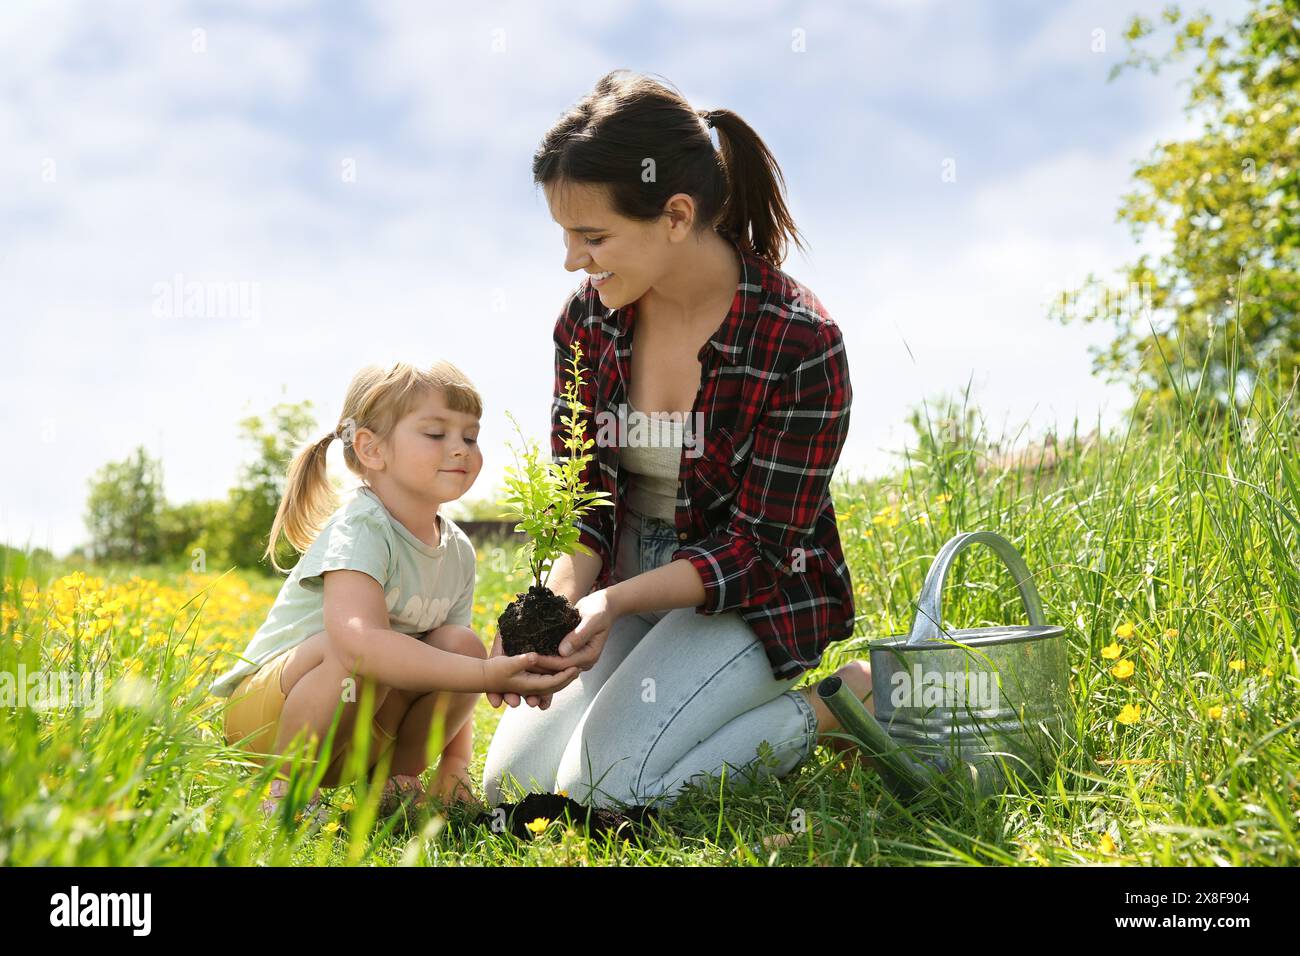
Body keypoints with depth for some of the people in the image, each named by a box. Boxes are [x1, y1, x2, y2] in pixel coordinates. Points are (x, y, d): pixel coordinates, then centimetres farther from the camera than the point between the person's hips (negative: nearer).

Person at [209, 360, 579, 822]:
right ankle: (285, 788, -15)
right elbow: (358, 640, -42)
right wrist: (485, 675, -47)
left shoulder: (458, 551, 1)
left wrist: (455, 767, -5)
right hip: (265, 712, -7)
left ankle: (396, 781, 2)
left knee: (461, 646, -14)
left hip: (354, 735, 7)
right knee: (362, 657, -35)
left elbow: (451, 677, 8)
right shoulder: (359, 530, -23)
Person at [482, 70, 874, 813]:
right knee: (513, 783, -6)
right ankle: (739, 705, 16)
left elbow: (759, 551, -18)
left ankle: (846, 699, 0)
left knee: (607, 786, -21)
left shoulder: (800, 344, -23)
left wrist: (614, 602, -31)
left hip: (752, 594, -5)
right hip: (628, 578, 6)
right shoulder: (589, 319, -6)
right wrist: (557, 604, -21)